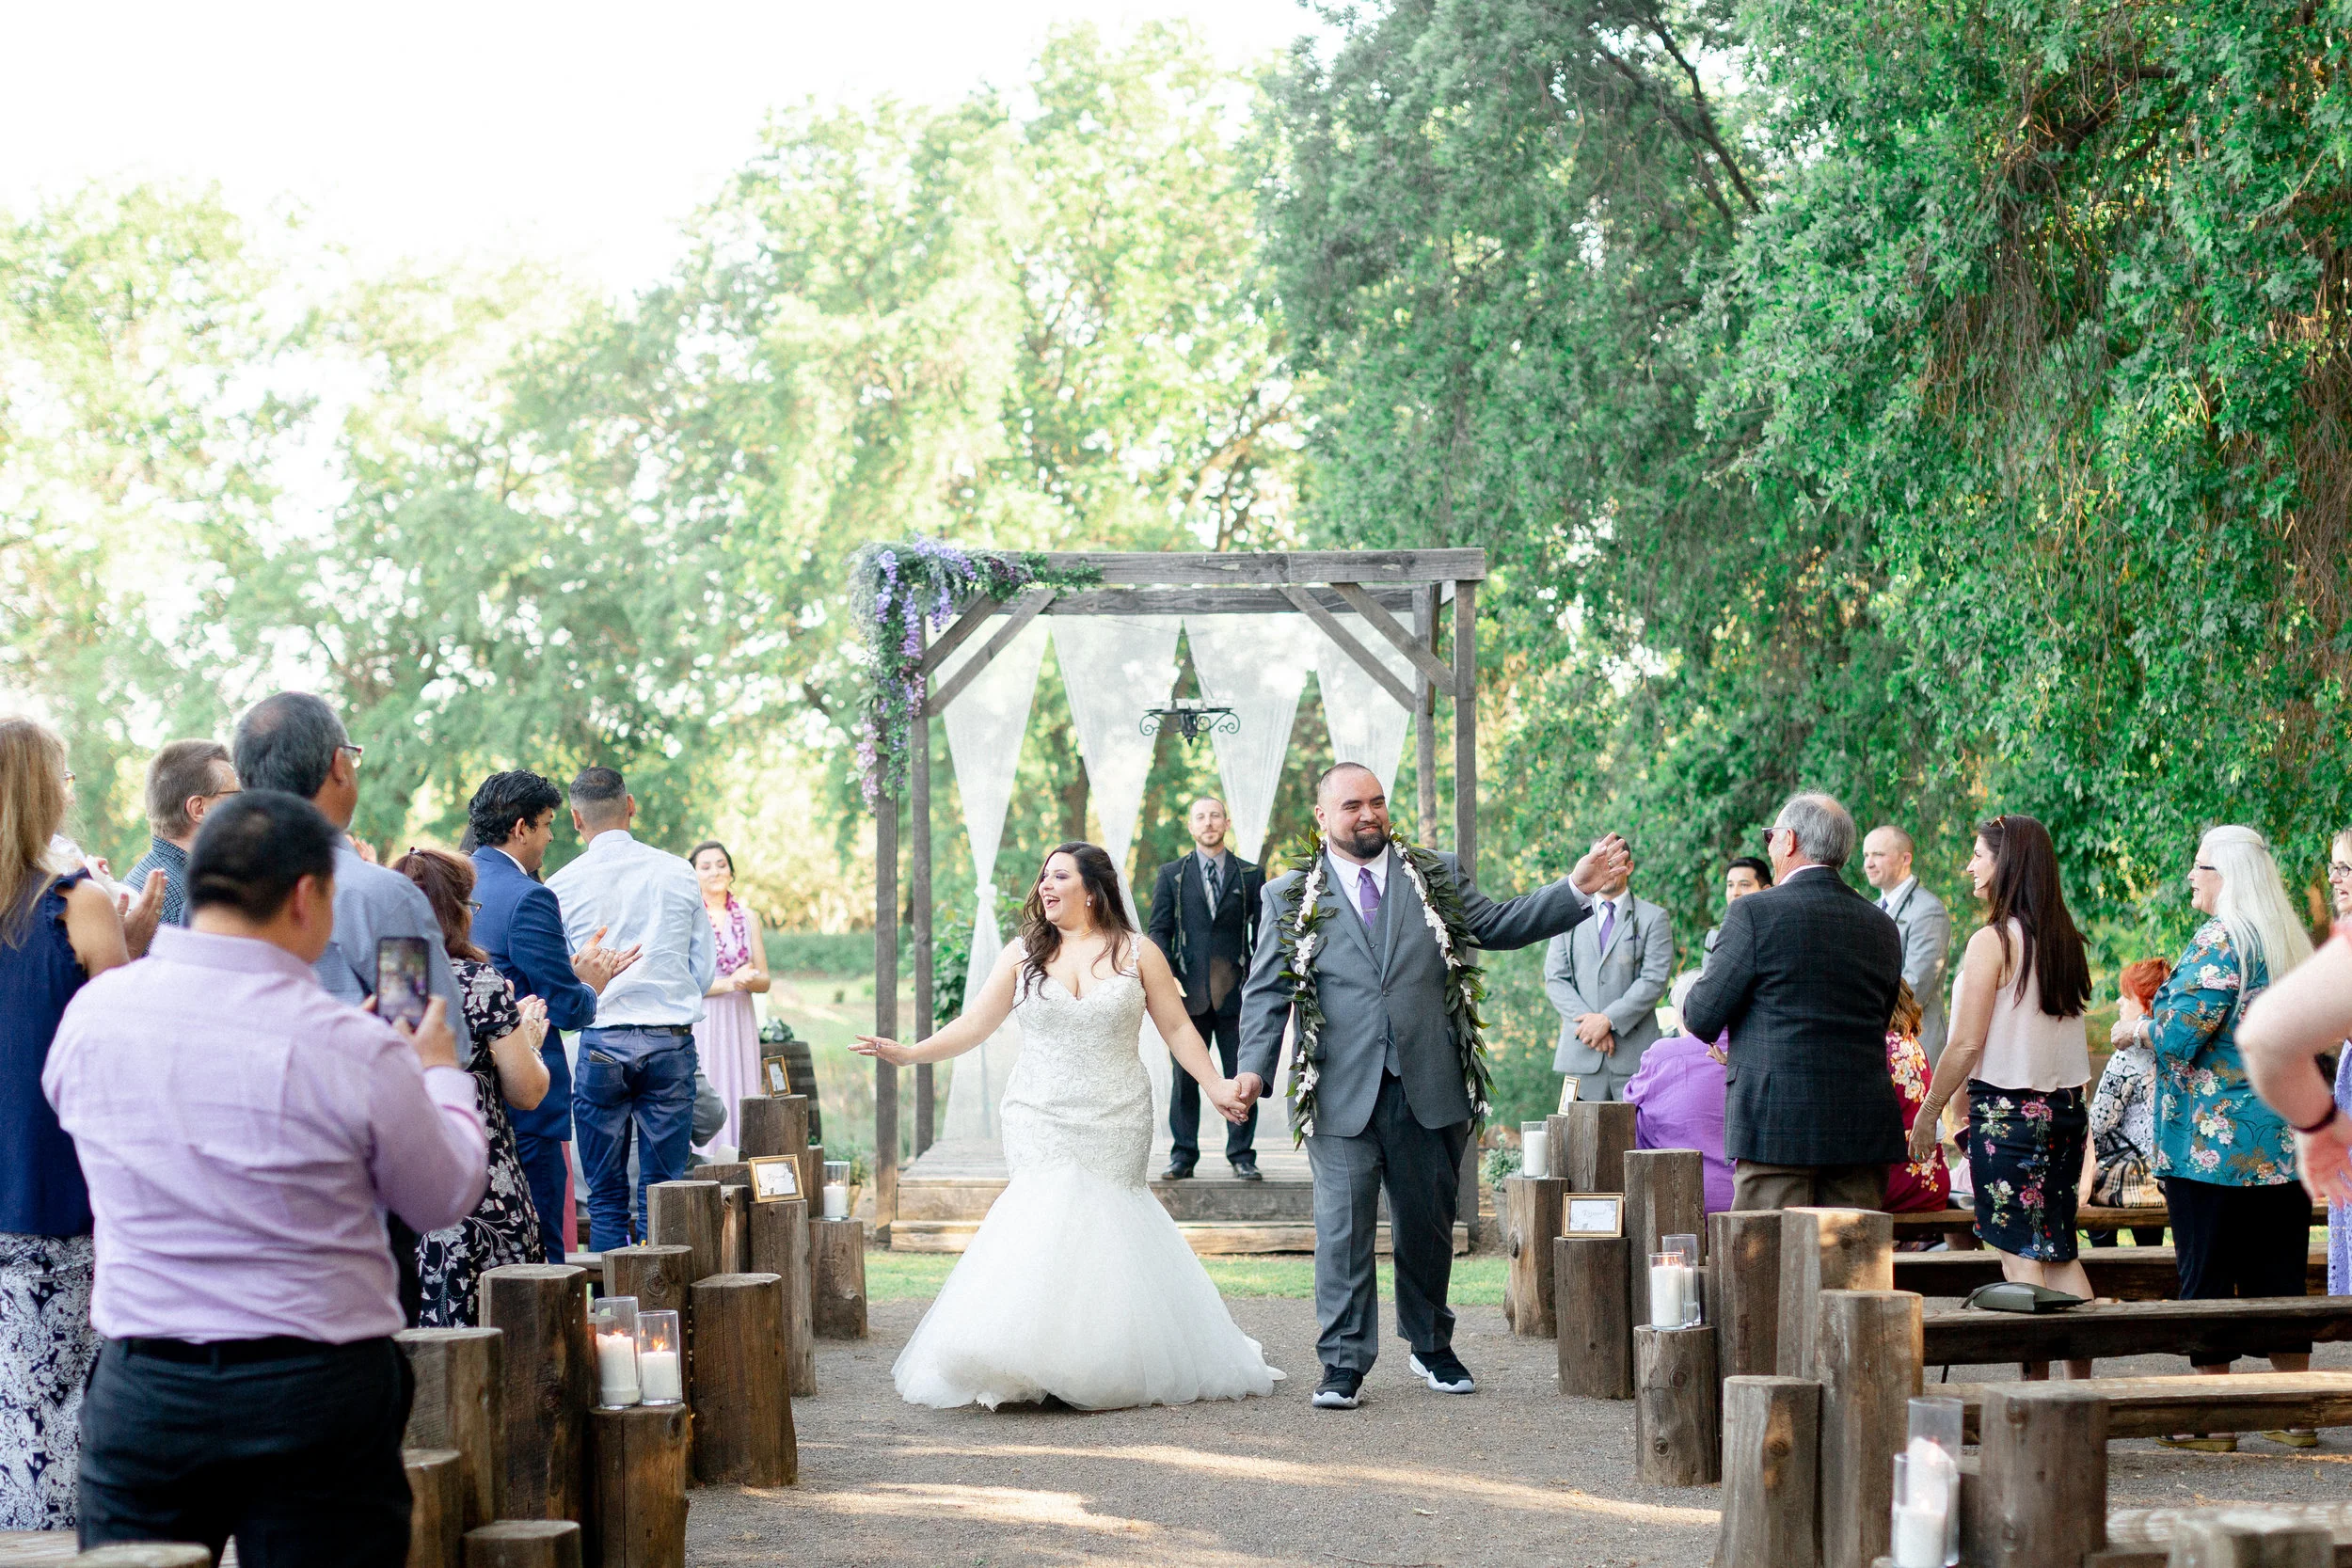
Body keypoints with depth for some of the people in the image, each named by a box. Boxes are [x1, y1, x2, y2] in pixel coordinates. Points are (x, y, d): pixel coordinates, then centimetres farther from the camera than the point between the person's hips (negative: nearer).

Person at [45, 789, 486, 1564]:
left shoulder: (92, 1013, -4)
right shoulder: (356, 1050, -14)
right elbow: (446, 1199, -1)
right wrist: (441, 1073, 20)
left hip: (140, 1390, 3)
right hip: (316, 1389, -3)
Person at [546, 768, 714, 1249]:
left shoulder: (561, 887, -2)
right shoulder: (678, 874, 2)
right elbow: (706, 968, 8)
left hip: (600, 1043, -1)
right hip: (671, 1043, 1)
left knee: (606, 1198, 7)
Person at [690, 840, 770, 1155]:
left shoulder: (747, 917, 13)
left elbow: (764, 981, 15)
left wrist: (749, 980, -8)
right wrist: (728, 983, -15)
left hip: (739, 1024, 4)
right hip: (699, 1023, -4)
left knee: (739, 1100, -1)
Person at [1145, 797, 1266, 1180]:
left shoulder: (1250, 875, 9)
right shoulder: (1171, 874, 10)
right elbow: (1159, 930, 7)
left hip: (1236, 991, 0)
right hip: (1189, 991, 0)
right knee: (1185, 1077, 2)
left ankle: (1242, 1156, 8)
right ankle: (1182, 1155, 9)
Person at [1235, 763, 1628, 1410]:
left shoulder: (1436, 877, 11)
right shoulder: (1289, 898, 6)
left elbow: (1499, 924, 8)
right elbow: (1266, 992, 4)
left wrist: (1578, 889, -5)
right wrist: (1253, 1068, -9)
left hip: (1428, 1087, 2)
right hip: (1341, 1092, -2)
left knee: (1428, 1224, 12)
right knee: (1343, 1227, -5)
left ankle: (1431, 1346, 29)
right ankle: (1343, 1363, 3)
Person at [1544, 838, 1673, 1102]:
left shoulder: (1653, 918, 7)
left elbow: (1655, 980, -3)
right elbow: (1555, 979, 7)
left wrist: (1608, 1019, -13)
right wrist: (1588, 1022, -8)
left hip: (1634, 1050, -2)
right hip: (1581, 1051, 2)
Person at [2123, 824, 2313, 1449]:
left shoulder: (2218, 941, -13)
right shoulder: (2292, 941, 14)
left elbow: (2182, 1030, -19)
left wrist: (2137, 1027, 2)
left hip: (2213, 1142, -8)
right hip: (2282, 1141, 8)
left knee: (2207, 1274, -1)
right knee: (2278, 1274, 11)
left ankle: (2214, 1420, 2)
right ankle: (2296, 1414, 15)